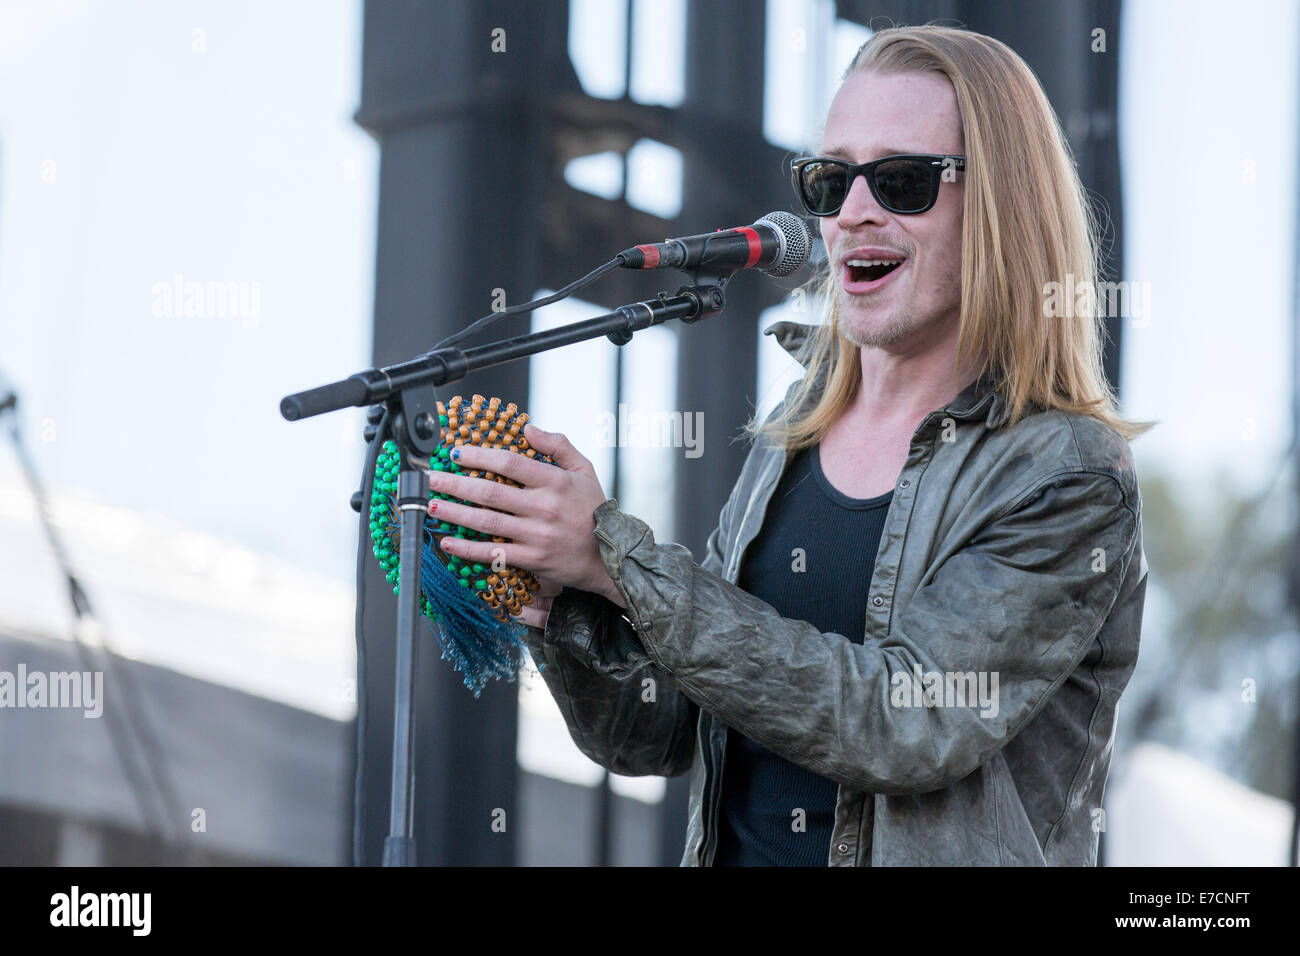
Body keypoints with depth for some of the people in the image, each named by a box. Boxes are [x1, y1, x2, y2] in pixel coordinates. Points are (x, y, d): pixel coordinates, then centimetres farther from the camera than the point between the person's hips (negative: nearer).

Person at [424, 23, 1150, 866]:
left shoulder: (1068, 478, -9)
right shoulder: (792, 434, 7)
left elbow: (903, 724, -20)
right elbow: (658, 737, 9)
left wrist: (617, 556, -19)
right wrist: (559, 606, -10)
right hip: (729, 851, 4)